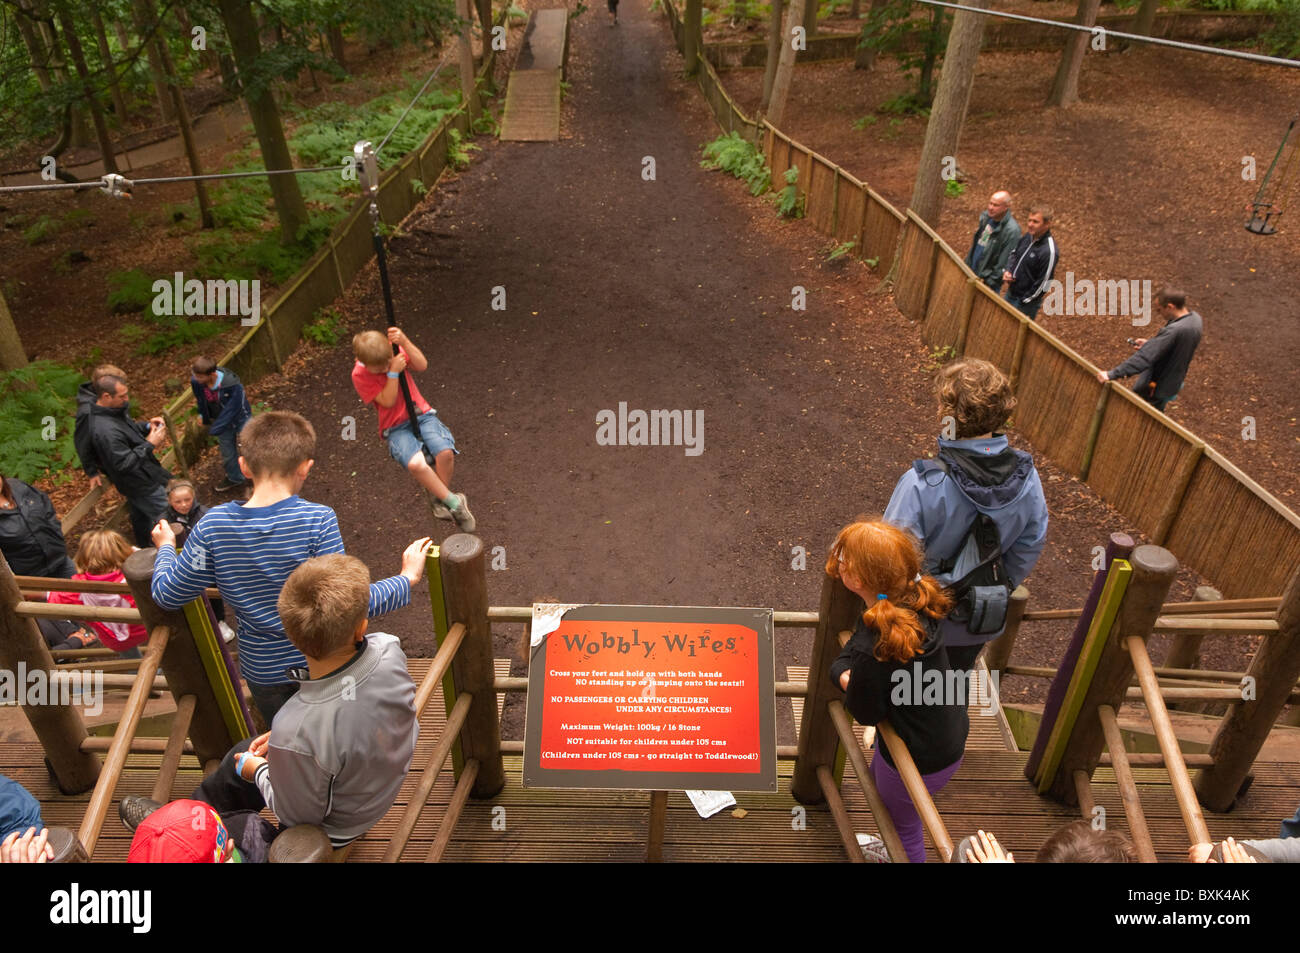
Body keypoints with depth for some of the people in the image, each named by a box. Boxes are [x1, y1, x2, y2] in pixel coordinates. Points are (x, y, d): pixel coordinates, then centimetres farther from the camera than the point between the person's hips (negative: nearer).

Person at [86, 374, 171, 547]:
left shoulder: (115, 410, -5)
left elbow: (130, 427, 15)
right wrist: (149, 444, -29)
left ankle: (144, 548, 50)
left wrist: (147, 425, -4)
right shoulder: (106, 430, -35)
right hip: (142, 485, -10)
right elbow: (124, 464, -32)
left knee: (141, 516, 29)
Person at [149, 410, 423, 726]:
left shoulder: (213, 526, -16)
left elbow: (167, 594, -5)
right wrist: (407, 580, -16)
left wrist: (165, 548, 14)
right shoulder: (317, 520, -25)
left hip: (263, 673, 3)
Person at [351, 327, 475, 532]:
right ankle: (454, 502, -16)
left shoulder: (394, 350, 0)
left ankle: (438, 497, -1)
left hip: (421, 413, 3)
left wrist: (404, 342, -24)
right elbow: (388, 401, -13)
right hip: (396, 427, -3)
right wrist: (393, 372, -21)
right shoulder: (359, 375, -8)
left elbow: (422, 365, -13)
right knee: (416, 464, -32)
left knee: (445, 452, -27)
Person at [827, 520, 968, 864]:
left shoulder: (873, 648, -40)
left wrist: (850, 683, -5)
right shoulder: (915, 599, -16)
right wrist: (845, 674, -20)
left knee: (903, 826, 23)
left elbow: (864, 712, -20)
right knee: (877, 778, 35)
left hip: (921, 759, -8)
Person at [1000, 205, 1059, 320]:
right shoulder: (1028, 236, -2)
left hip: (1027, 303, -8)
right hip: (1011, 293, 8)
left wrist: (1024, 301, -15)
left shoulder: (1049, 251, -26)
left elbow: (1043, 283, -22)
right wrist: (1007, 271, -2)